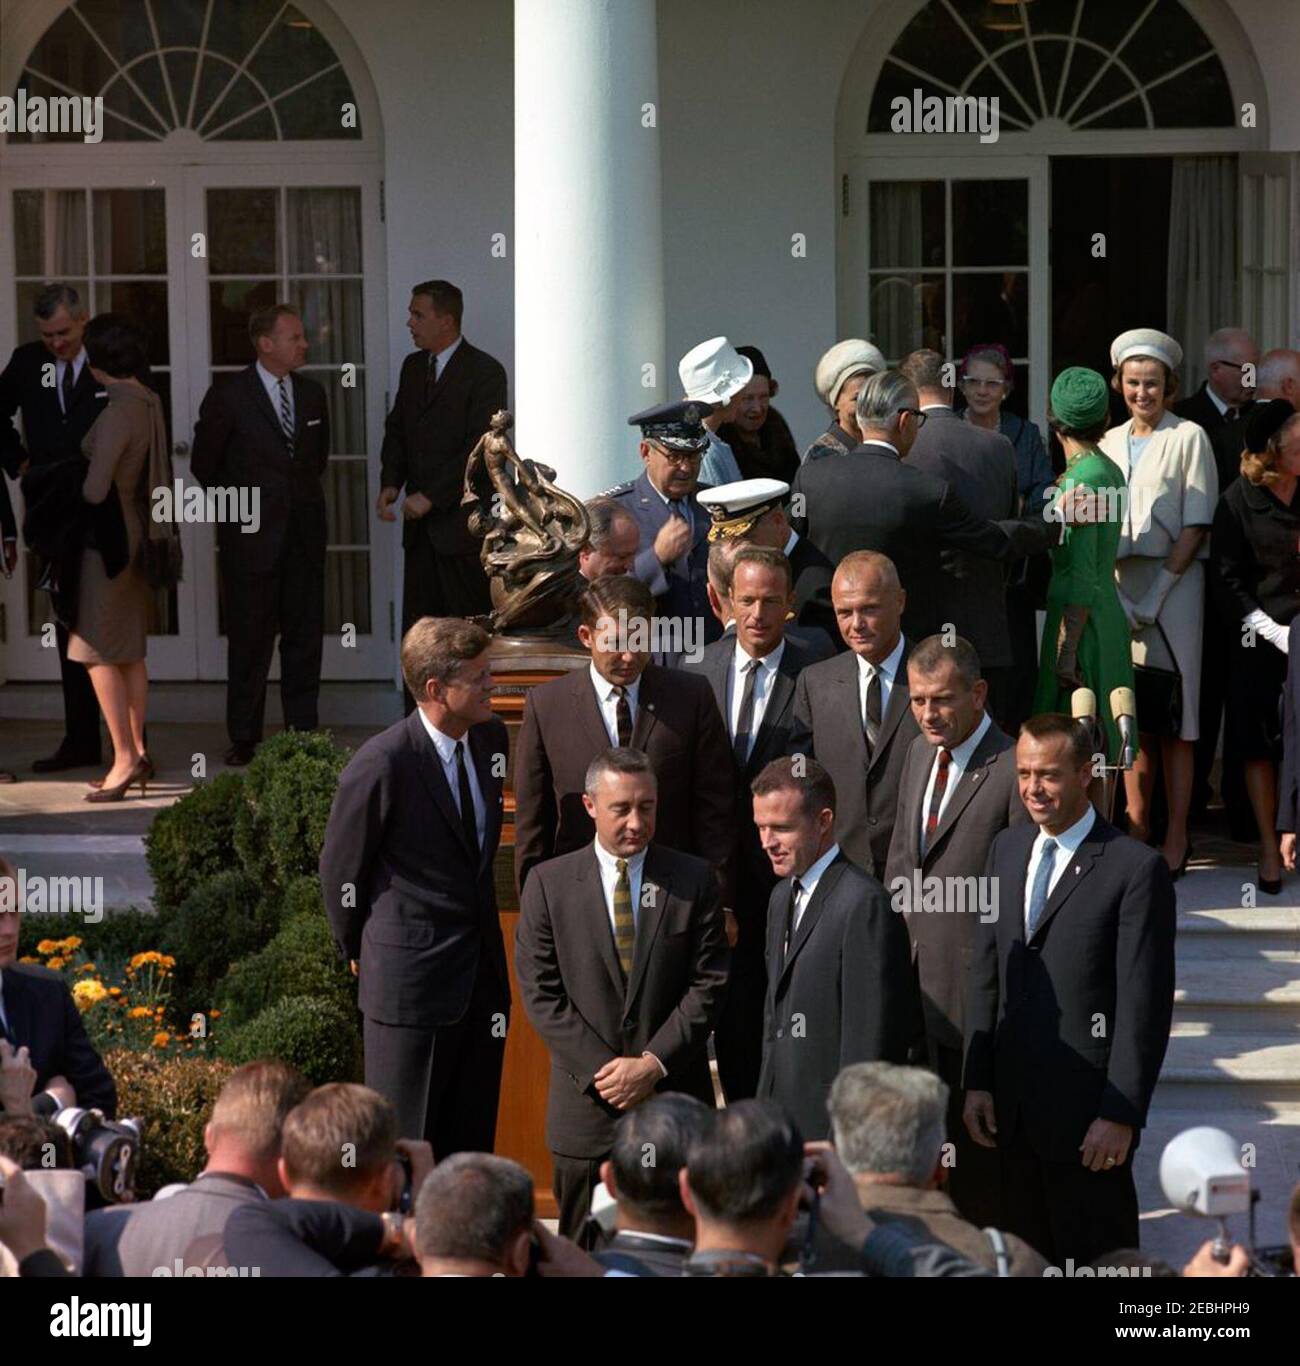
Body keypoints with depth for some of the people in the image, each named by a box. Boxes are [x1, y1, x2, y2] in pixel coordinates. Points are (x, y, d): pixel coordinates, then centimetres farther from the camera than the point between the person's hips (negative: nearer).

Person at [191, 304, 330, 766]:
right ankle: (244, 739, 7)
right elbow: (204, 462, 1)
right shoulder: (229, 395, -6)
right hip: (252, 536, -4)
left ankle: (302, 732, 13)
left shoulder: (312, 394, 9)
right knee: (250, 641, 1)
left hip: (304, 535, 4)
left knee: (305, 636, 6)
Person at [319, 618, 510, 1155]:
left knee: (472, 1145, 12)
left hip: (483, 971, 7)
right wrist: (359, 950, 6)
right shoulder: (381, 764, -19)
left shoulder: (491, 738, 2)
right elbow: (341, 871, -6)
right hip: (410, 979, -7)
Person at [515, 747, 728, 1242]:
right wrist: (599, 1071, -11)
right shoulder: (549, 883, 2)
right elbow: (541, 992, -2)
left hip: (675, 1095, 0)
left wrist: (653, 1064, -11)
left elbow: (708, 984, -1)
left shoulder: (694, 880, 3)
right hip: (587, 1100, 0)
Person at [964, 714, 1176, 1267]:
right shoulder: (1007, 849, 9)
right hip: (1013, 1107, 6)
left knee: (1096, 1258, 2)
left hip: (1087, 1113, -6)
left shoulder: (1136, 868, -12)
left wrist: (1121, 1115, -15)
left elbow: (1145, 1004, -13)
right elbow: (985, 972, 13)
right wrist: (977, 1082, 8)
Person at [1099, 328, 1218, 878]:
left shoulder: (1188, 438, -2)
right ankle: (1137, 827, 10)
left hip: (1174, 584, -5)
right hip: (1119, 585, 5)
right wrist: (1118, 594, 0)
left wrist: (1156, 592, -12)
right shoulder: (1110, 443, 14)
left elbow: (1196, 526, -6)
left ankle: (1176, 837, -2)